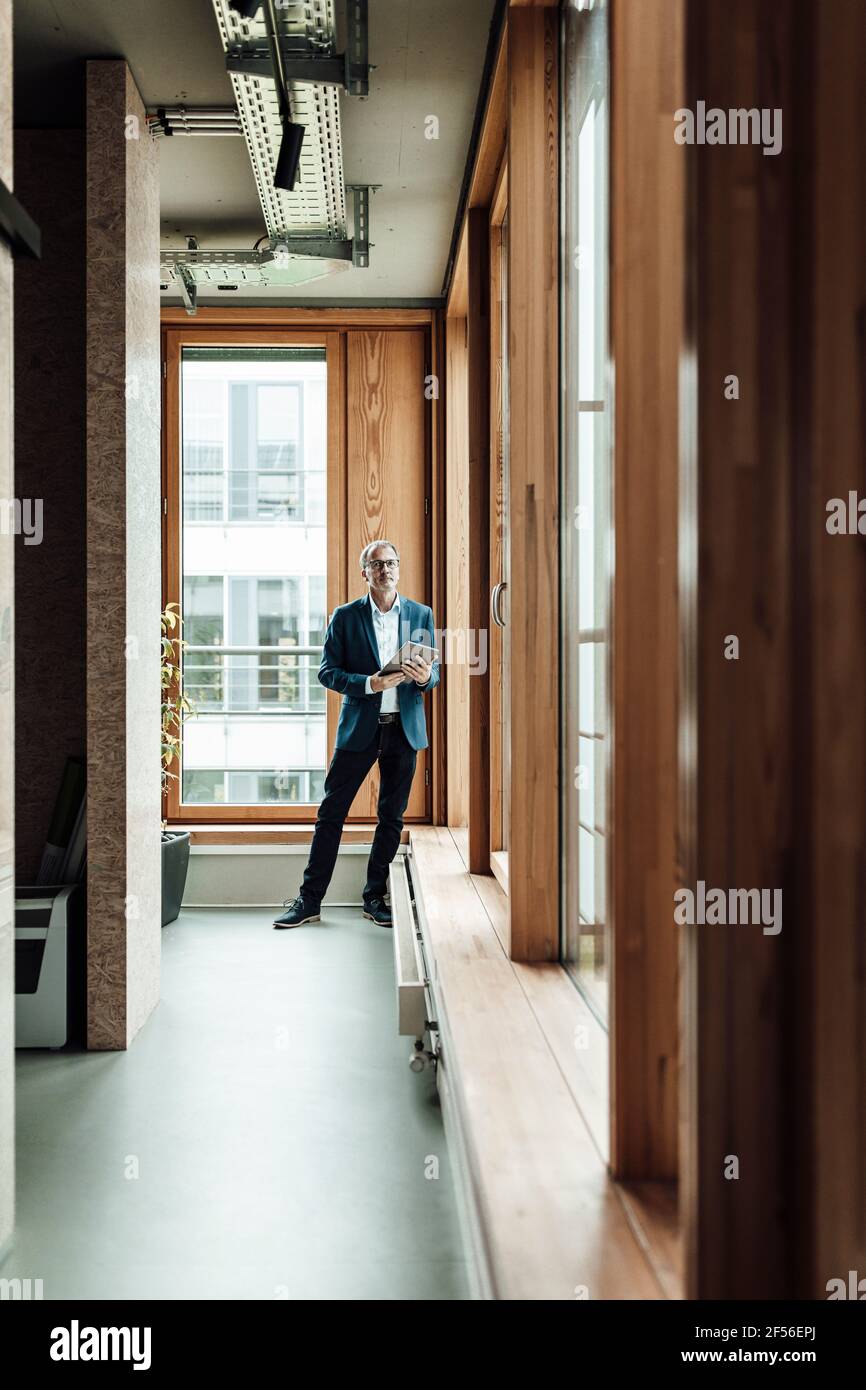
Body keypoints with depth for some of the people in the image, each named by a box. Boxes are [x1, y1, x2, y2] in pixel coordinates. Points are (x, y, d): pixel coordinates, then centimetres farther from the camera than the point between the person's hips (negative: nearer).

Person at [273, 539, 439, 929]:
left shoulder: (421, 614, 7)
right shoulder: (346, 616, 1)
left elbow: (434, 672, 10)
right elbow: (328, 672, -3)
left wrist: (425, 677, -15)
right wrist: (370, 684, -18)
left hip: (404, 728, 2)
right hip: (359, 728, -2)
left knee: (392, 817, 8)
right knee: (331, 812, 0)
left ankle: (375, 897, 20)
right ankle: (309, 900, 7)